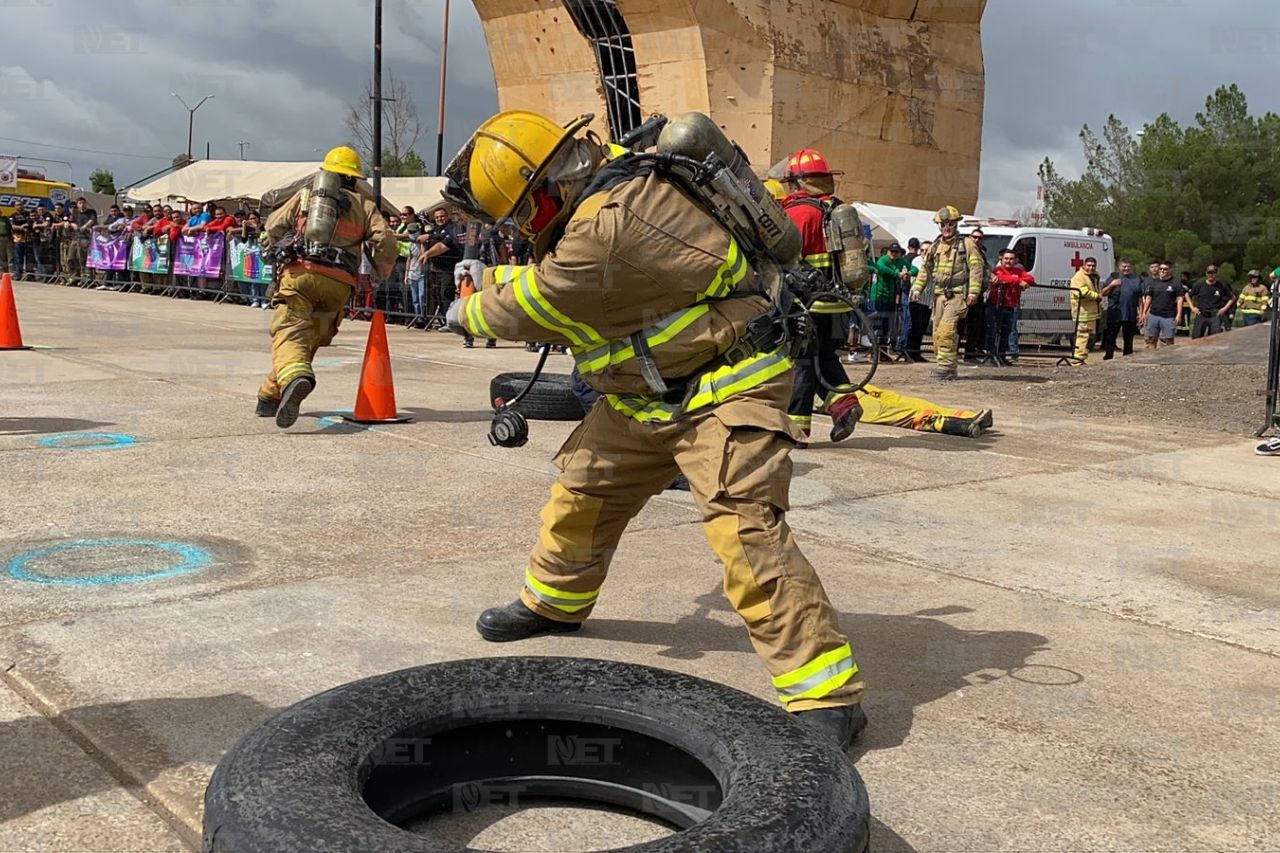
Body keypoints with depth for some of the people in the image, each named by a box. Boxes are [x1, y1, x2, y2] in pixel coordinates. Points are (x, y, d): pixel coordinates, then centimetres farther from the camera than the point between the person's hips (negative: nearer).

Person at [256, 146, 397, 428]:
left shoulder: (305, 195, 18)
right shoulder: (364, 204, 17)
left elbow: (273, 228, 14)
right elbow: (385, 240, 3)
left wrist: (274, 255, 33)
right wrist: (380, 275, 17)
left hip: (299, 273, -1)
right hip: (339, 283, 1)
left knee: (290, 333, -13)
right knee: (312, 338, 14)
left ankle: (294, 376, -44)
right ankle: (272, 396, 14)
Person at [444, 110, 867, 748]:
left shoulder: (605, 226, -29)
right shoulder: (605, 185, 1)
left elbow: (530, 308, -13)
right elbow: (555, 277, 22)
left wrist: (470, 312, 6)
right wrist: (493, 280, 22)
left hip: (726, 385, -10)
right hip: (651, 391, 10)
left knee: (743, 528, -20)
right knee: (584, 486, 16)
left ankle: (826, 694, -16)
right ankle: (554, 600, 41)